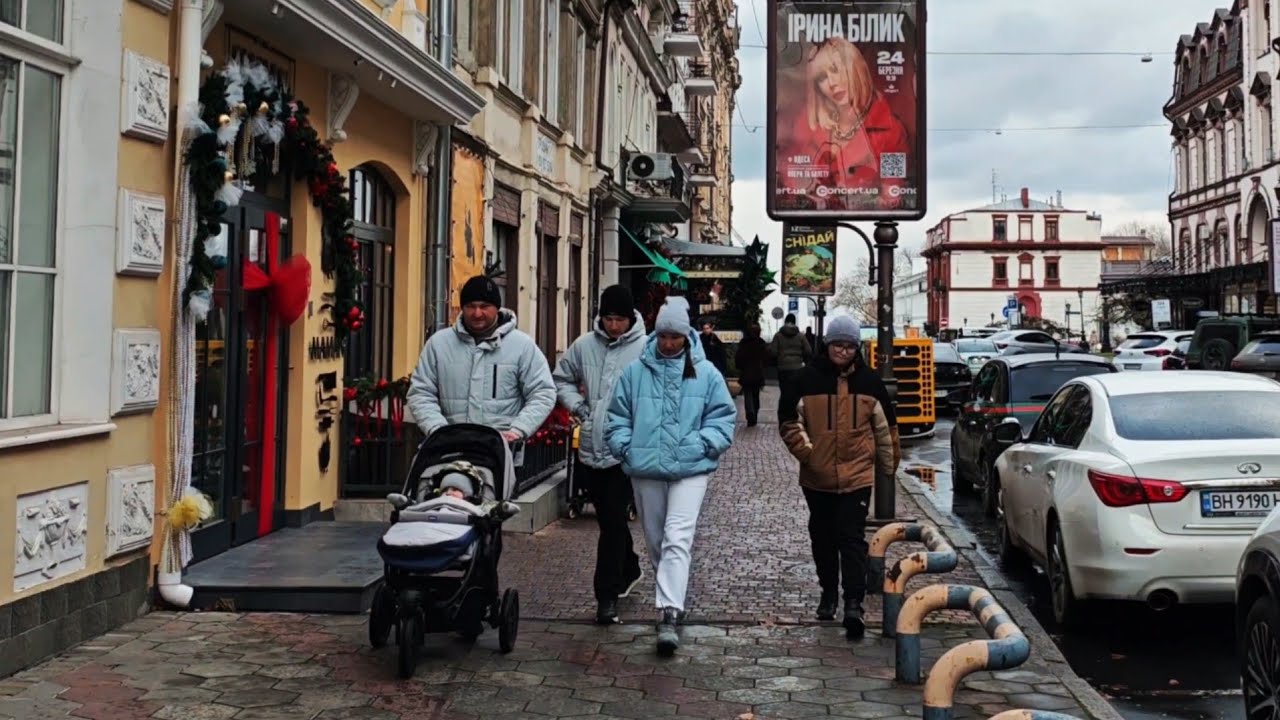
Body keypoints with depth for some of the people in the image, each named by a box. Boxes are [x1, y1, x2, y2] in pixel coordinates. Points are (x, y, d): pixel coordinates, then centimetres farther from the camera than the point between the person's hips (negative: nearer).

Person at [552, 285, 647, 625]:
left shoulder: (645, 349, -10)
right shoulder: (584, 345, 5)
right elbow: (561, 378, 18)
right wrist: (579, 407, 6)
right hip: (591, 447, 5)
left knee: (614, 521, -6)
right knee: (607, 519, 18)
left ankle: (607, 594, 0)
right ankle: (629, 570, 40)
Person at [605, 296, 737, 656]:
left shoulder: (706, 373, 1)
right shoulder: (635, 371, 5)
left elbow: (724, 417, 4)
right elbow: (618, 417, 11)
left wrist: (702, 445, -10)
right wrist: (625, 447, -2)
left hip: (690, 470, -3)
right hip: (645, 469, 3)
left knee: (677, 540, -14)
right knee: (655, 541, 14)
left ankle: (669, 615, -18)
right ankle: (671, 599, 33)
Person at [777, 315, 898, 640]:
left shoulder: (869, 382, 3)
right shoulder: (808, 380, -1)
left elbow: (884, 427, 12)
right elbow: (788, 419, 4)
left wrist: (888, 464, 17)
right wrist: (803, 449, -11)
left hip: (857, 475, -1)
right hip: (817, 477, 2)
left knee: (853, 539, -10)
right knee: (823, 539, 14)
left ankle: (854, 603, -12)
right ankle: (829, 593, 32)